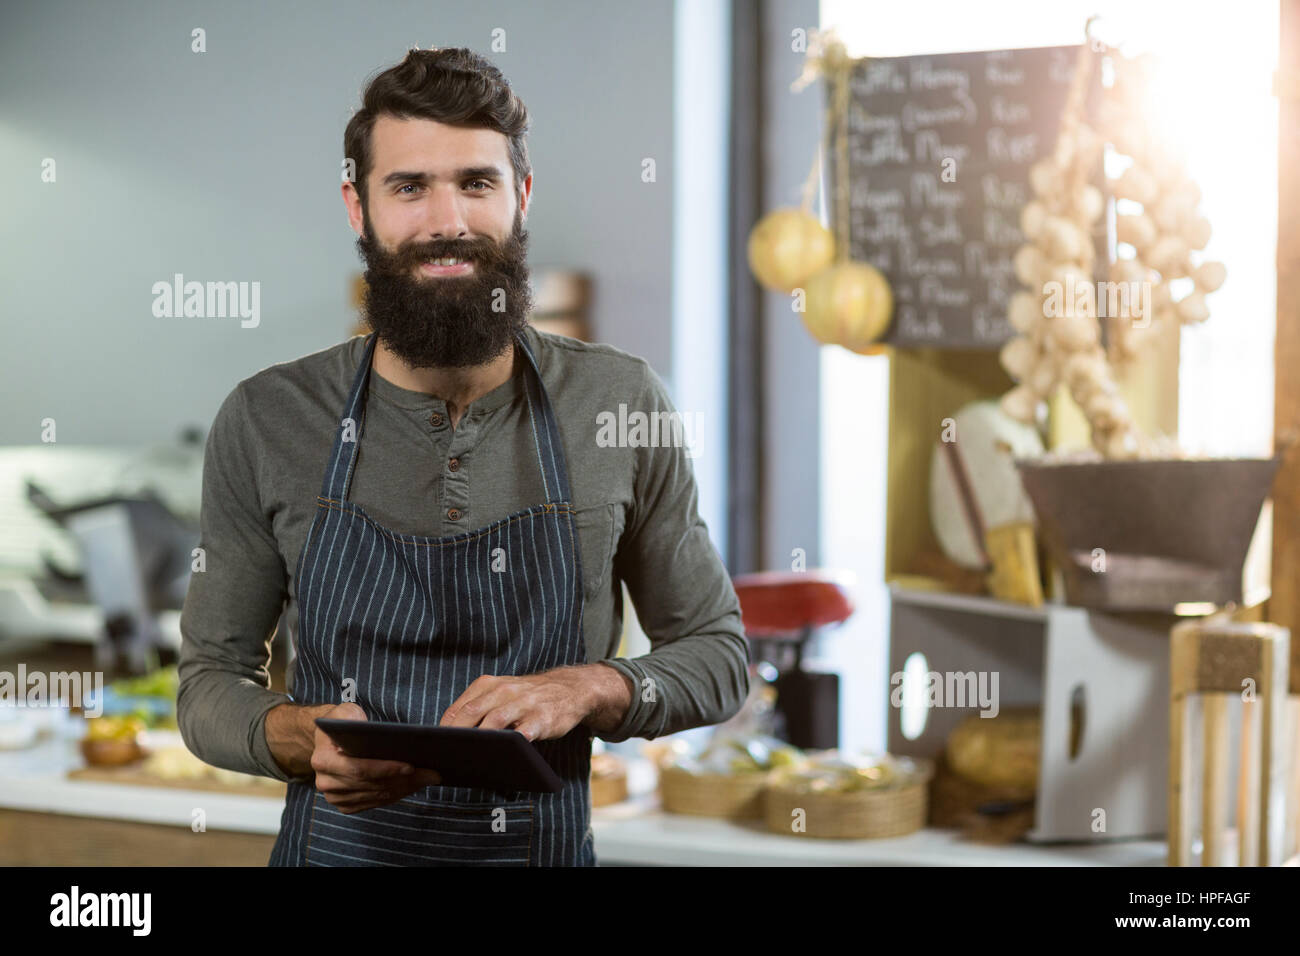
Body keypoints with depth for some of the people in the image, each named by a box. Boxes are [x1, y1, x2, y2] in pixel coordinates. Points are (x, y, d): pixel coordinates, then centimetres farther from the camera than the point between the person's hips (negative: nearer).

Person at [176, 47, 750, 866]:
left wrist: (590, 689, -16)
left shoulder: (620, 404, -6)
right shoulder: (266, 422, -6)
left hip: (547, 848, -2)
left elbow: (719, 653, 2)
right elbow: (211, 682, 2)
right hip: (337, 846, 2)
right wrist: (301, 737, -17)